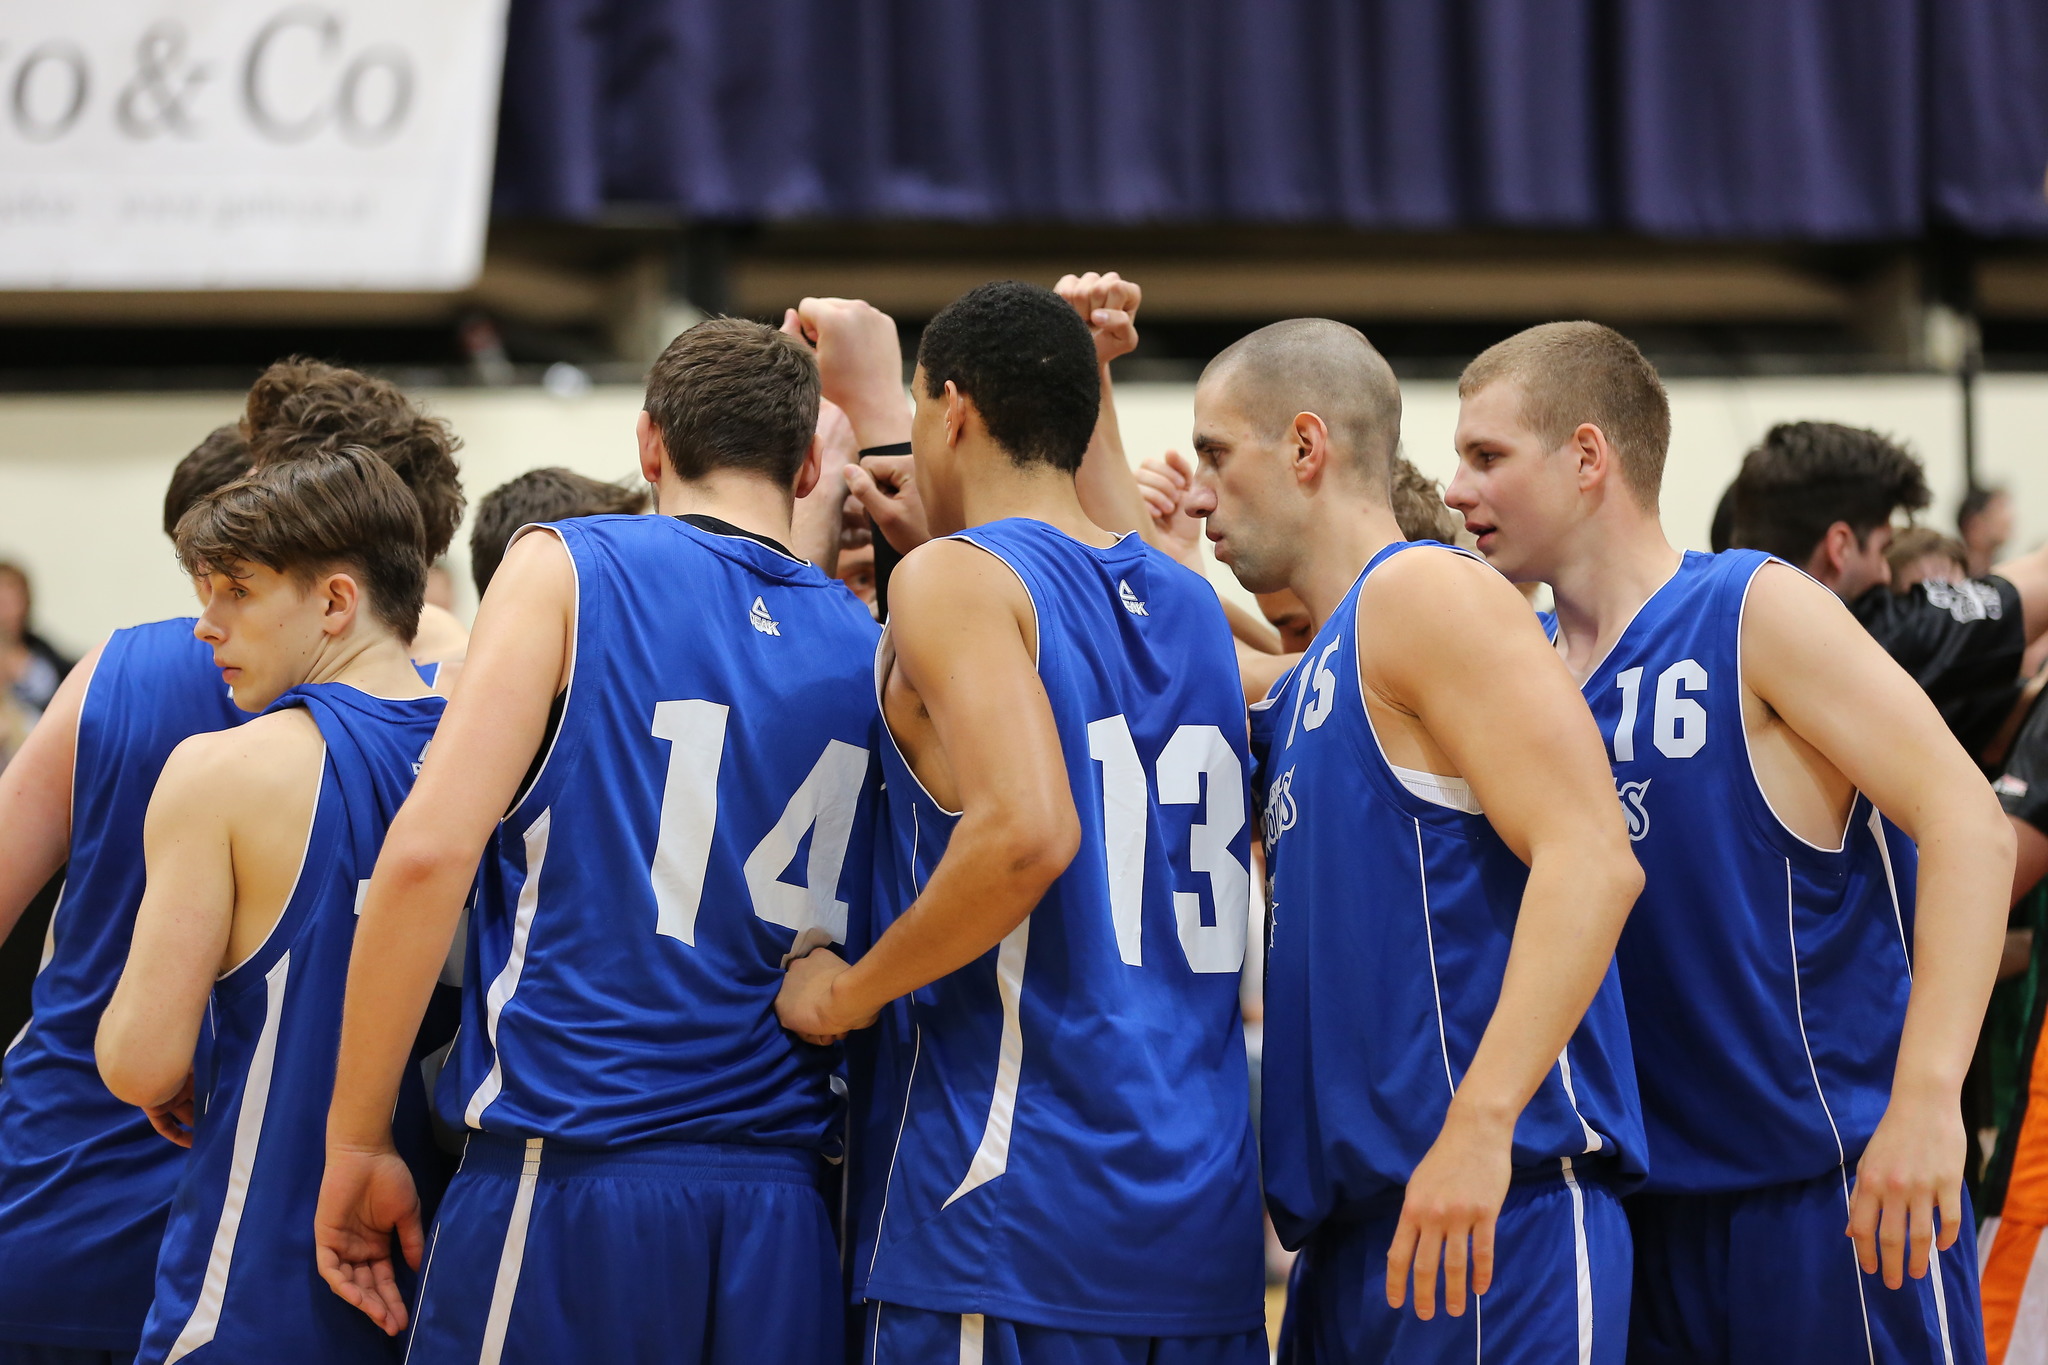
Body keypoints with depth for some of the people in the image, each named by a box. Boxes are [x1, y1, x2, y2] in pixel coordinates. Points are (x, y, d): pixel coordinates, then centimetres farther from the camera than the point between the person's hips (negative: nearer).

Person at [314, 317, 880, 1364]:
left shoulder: (566, 569, 0)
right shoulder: (866, 646, 12)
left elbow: (431, 850, -9)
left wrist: (357, 1143, -4)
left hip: (575, 1175, -4)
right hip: (788, 1215, 4)